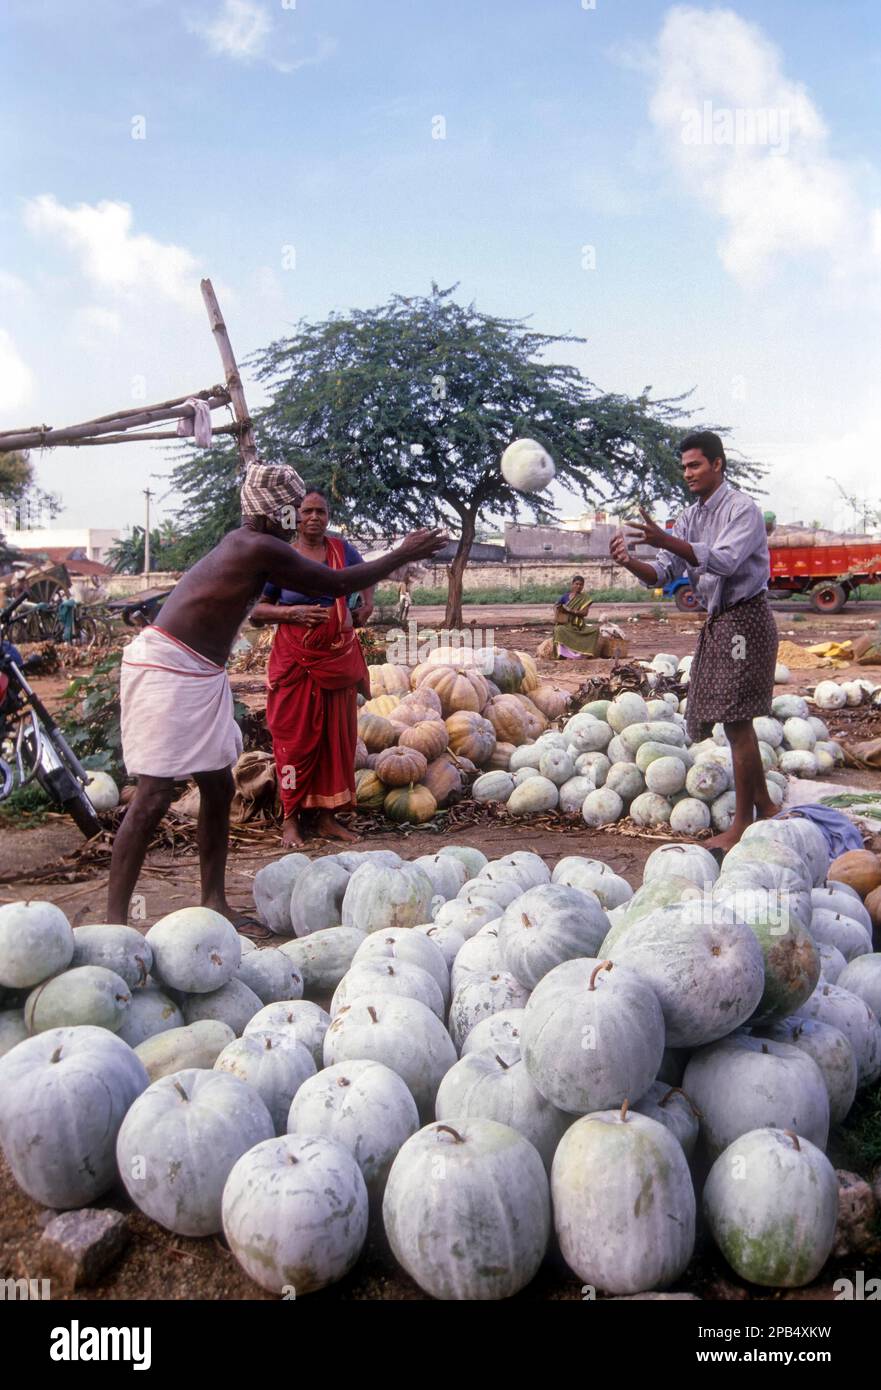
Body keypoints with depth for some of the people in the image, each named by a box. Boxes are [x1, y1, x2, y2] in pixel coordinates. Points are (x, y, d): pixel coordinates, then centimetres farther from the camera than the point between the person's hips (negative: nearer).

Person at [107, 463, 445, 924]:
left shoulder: (246, 545, 12)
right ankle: (115, 917, -6)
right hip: (166, 667, -10)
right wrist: (402, 556, 0)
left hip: (200, 673, 10)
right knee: (154, 795, -11)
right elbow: (337, 584, -11)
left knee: (218, 786, 11)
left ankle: (214, 903, 19)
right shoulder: (261, 548, -16)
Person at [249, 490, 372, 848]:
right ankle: (290, 819, 10)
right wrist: (291, 612, -17)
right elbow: (255, 611, -2)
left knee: (337, 736, 6)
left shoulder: (341, 549, 5)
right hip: (296, 661, -4)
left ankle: (327, 817, 16)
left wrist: (366, 604, 10)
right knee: (296, 738, -1)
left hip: (339, 658, 4)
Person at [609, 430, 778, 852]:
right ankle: (764, 807, 26)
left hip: (745, 618, -9)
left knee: (737, 720, -10)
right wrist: (631, 563, -16)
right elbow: (664, 572, 5)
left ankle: (742, 825, -3)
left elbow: (724, 561, -28)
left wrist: (667, 541, -39)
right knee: (735, 721, 13)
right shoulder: (691, 516, 13)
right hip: (716, 622, 9)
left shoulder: (743, 509, -11)